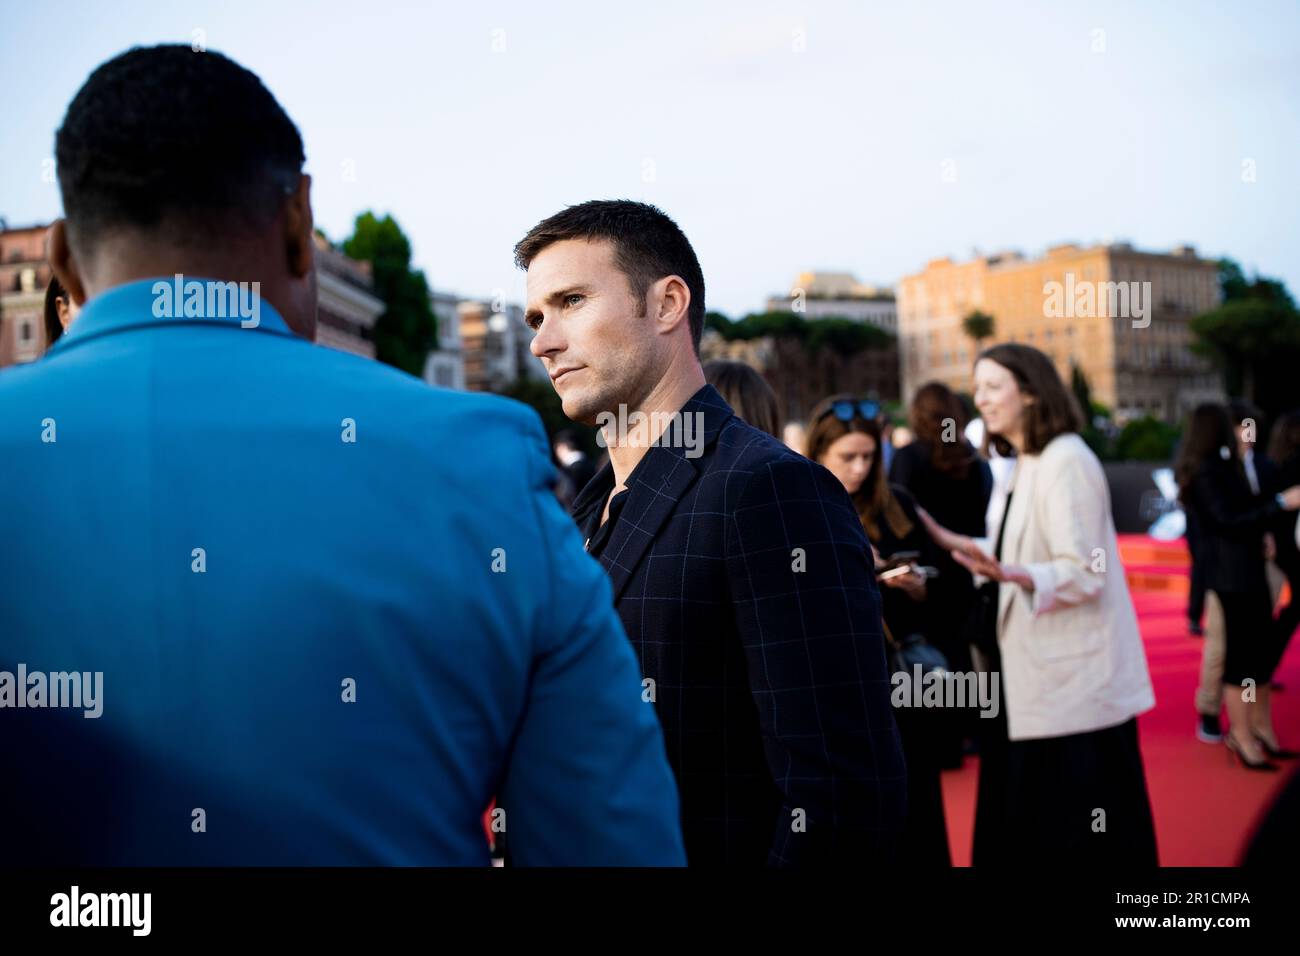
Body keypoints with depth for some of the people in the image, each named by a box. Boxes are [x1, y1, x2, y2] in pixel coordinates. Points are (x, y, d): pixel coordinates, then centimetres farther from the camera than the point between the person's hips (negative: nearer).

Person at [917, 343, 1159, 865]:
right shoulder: (1025, 465, 13)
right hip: (1038, 673, 10)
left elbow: (1084, 573, -21)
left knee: (1077, 832, -1)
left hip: (1073, 680, -9)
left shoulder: (1067, 462, -16)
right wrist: (953, 543, 15)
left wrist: (1010, 575, -37)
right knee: (1024, 821, 15)